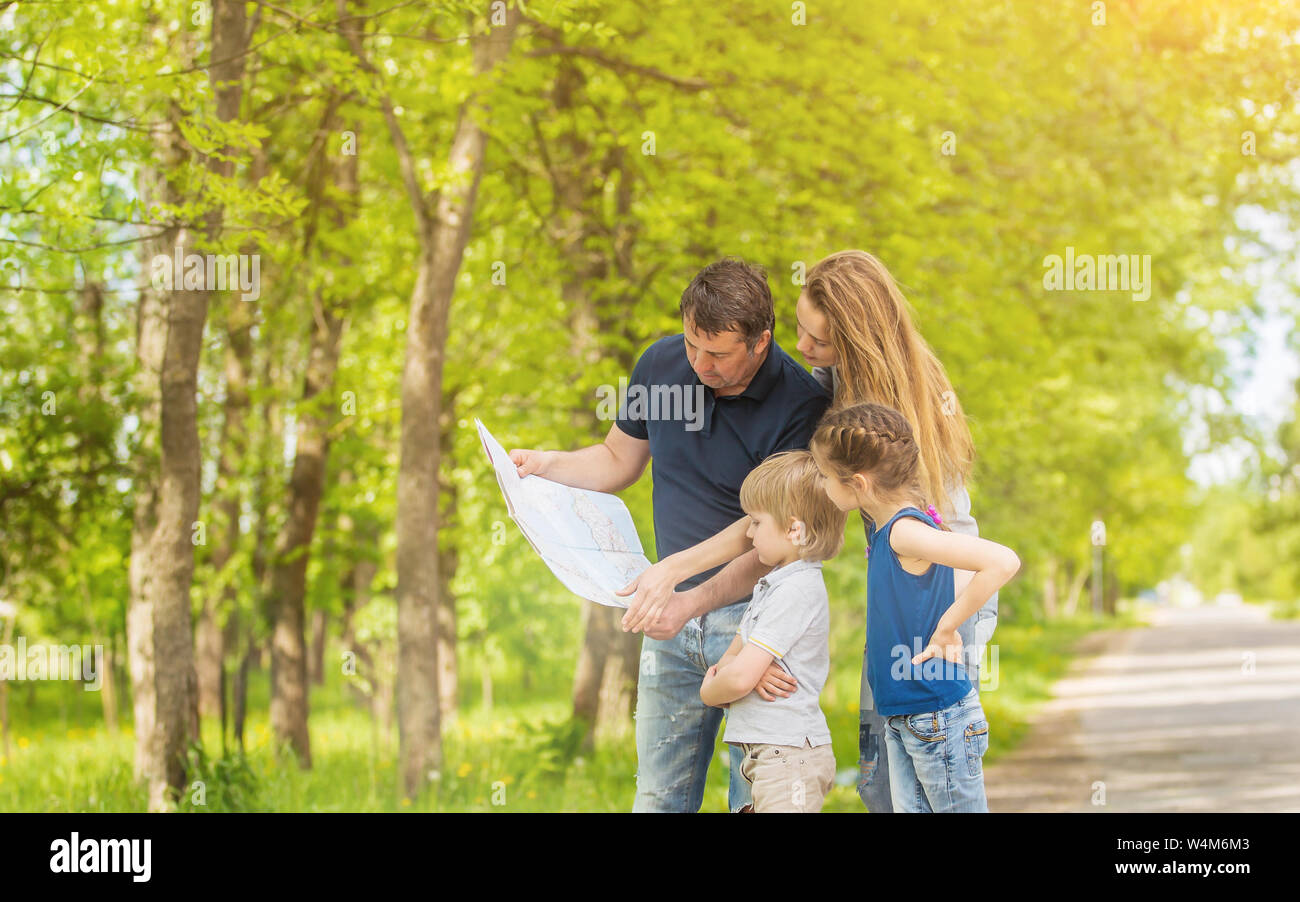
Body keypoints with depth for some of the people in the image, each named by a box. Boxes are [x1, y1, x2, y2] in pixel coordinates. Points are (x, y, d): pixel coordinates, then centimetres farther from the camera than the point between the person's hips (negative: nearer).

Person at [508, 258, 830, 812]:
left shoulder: (801, 407, -17)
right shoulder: (661, 363, 0)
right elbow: (618, 461, 18)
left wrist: (693, 603, -29)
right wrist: (547, 464, 0)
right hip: (674, 615, 5)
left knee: (757, 799, -7)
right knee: (659, 798, 8)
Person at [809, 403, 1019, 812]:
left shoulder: (906, 532, -22)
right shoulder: (886, 530, 6)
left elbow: (1003, 562, -33)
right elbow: (958, 585, 20)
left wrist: (946, 628, -23)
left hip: (939, 716, -9)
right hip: (901, 717, 9)